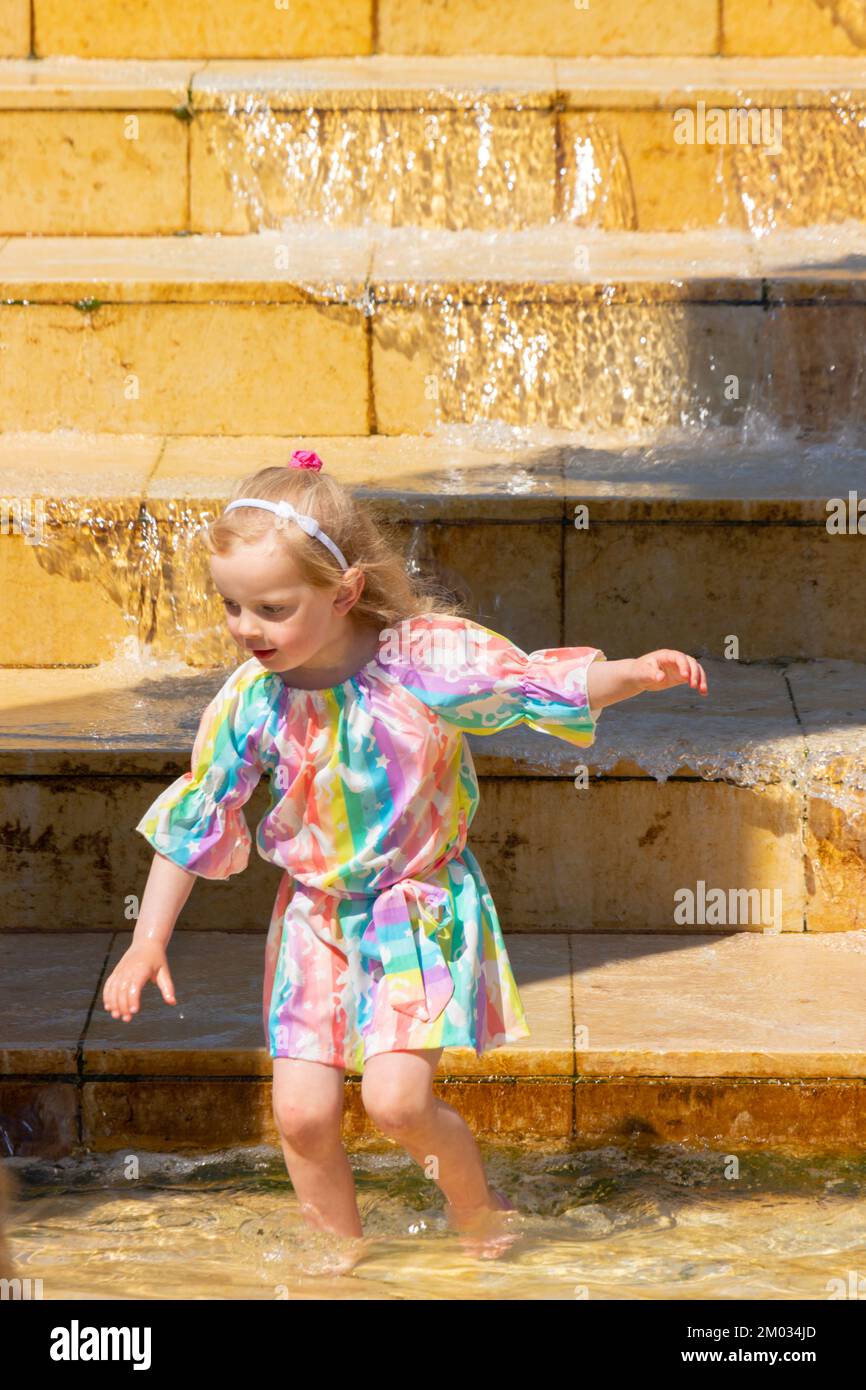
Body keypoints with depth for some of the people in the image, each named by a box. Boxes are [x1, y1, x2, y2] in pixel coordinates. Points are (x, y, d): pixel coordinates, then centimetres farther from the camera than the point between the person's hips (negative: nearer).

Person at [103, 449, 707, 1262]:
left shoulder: (431, 657, -19)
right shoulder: (250, 699, -9)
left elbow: (546, 686, -9)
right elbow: (192, 825, 1)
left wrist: (638, 673, -27)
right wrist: (148, 943, 2)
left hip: (421, 908, -3)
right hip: (315, 915, 4)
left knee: (395, 1097, -17)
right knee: (301, 1112, -2)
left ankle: (481, 1218, 11)